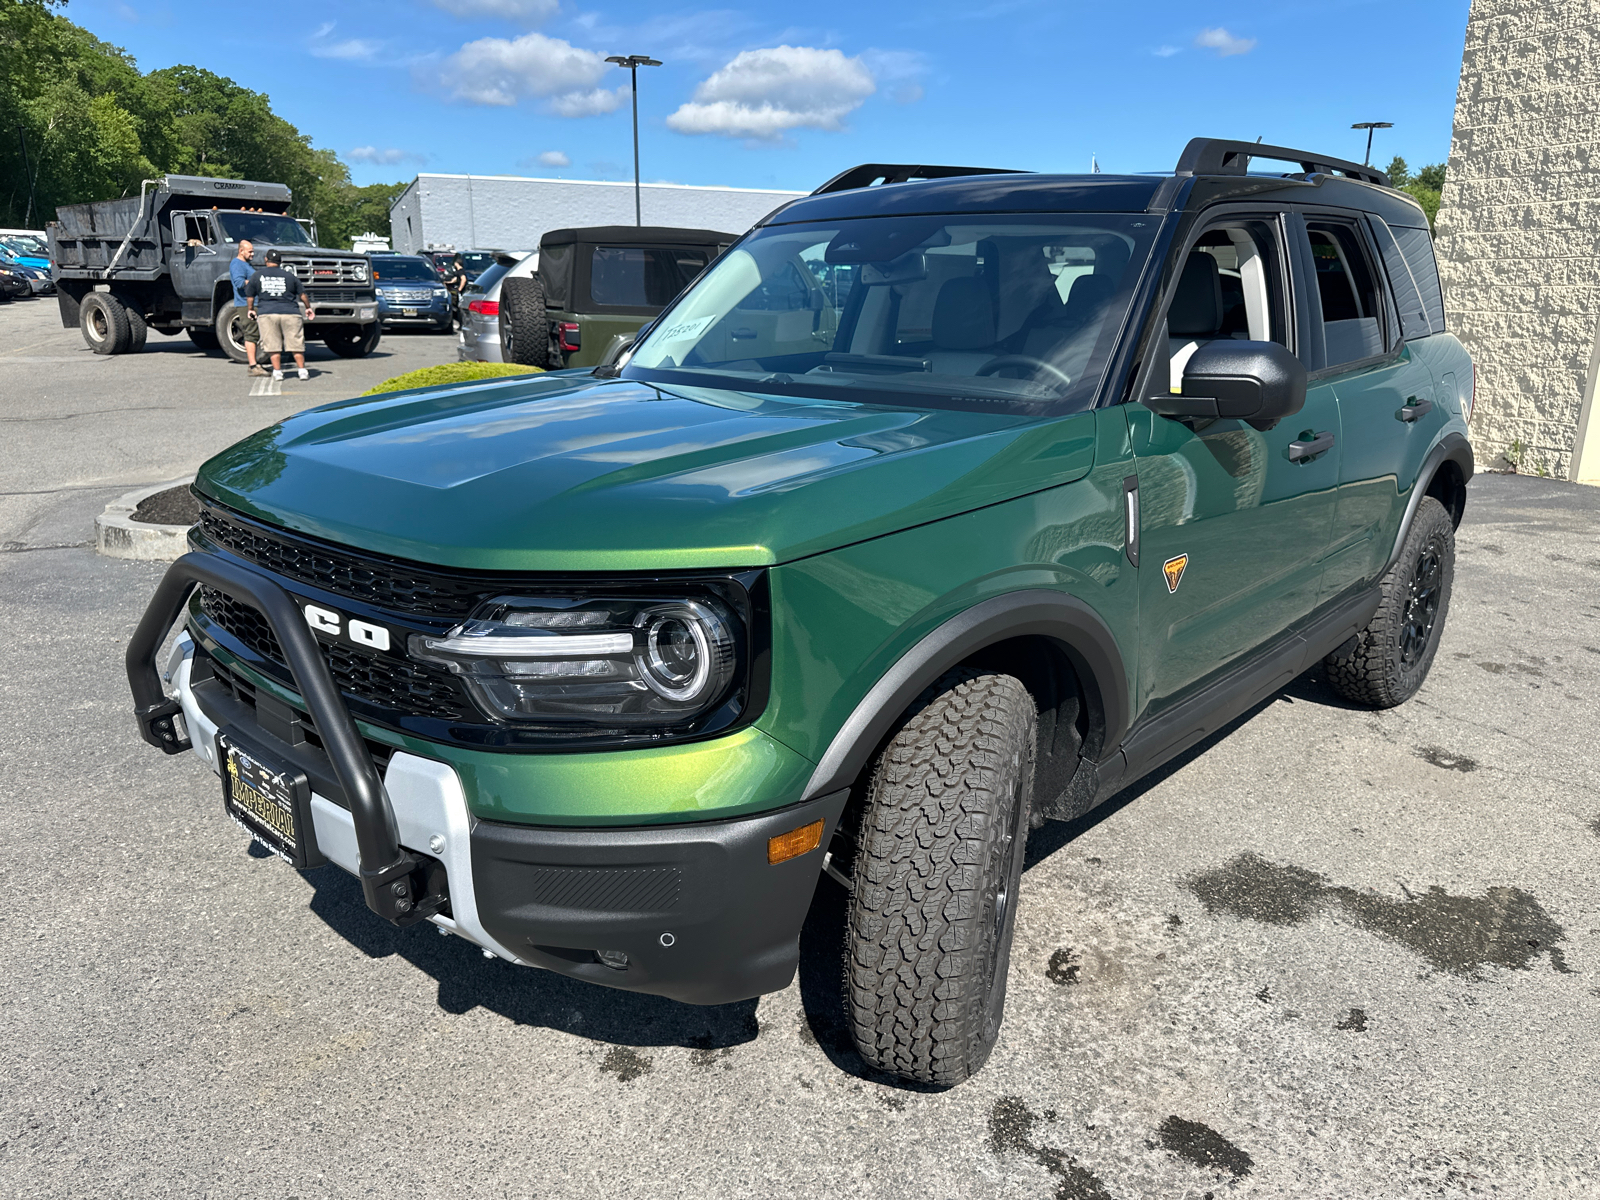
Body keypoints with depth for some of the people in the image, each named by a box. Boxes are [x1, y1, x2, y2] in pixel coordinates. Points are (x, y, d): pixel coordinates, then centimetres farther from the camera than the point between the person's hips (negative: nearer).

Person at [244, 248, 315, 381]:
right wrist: (308, 308, 29)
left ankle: (277, 371, 4)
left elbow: (250, 296, 13)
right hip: (290, 313, 0)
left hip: (266, 313, 0)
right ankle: (302, 370, 6)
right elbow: (303, 295, 13)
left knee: (273, 345, 5)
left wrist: (250, 309, 30)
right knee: (296, 343, 7)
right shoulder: (289, 276, 7)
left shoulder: (257, 276, 8)